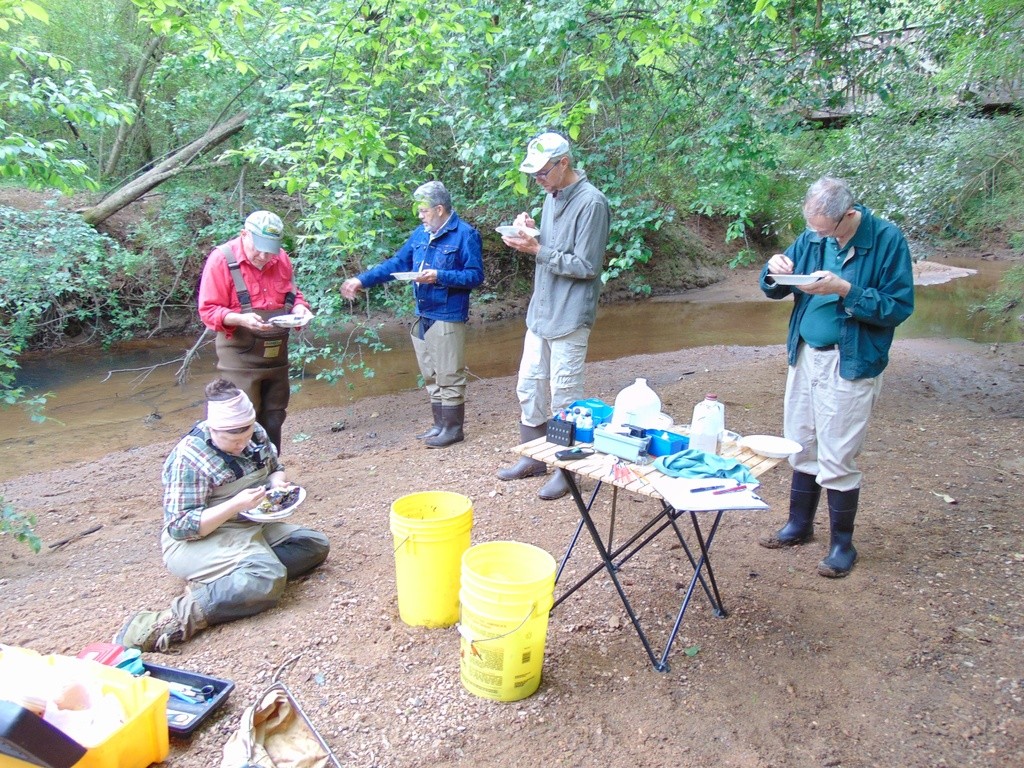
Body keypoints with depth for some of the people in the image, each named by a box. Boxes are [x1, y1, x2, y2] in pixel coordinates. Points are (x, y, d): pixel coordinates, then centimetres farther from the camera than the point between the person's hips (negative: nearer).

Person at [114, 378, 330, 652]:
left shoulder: (256, 435, -1)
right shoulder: (188, 458, -19)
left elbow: (275, 468, 17)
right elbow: (181, 527, -20)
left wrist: (277, 481, -8)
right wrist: (237, 504, -31)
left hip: (250, 527, 9)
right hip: (196, 540, -9)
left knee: (316, 545, -9)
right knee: (268, 579, -33)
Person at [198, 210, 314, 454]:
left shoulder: (281, 259, 3)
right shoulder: (221, 259, -10)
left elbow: (292, 296, 18)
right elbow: (208, 311, -10)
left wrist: (299, 308, -5)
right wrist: (241, 319, -27)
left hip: (277, 356, 5)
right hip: (240, 358, -5)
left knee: (273, 422, 13)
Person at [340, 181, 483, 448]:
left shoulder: (465, 234, -9)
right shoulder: (421, 233, 11)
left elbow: (475, 275, -14)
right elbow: (396, 263, 15)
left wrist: (439, 276, -22)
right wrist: (362, 280, 9)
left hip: (448, 318, -8)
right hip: (423, 317, 8)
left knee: (449, 376, 0)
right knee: (431, 376, 15)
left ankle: (453, 428, 12)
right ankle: (439, 424, 26)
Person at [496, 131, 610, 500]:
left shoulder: (591, 202, -15)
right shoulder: (551, 196, 11)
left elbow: (586, 266, -17)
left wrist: (537, 250, -18)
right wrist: (530, 232, -1)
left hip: (569, 317, -8)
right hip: (540, 311, 9)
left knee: (564, 396, 0)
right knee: (529, 386, 14)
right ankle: (534, 457, 29)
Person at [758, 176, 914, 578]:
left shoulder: (887, 240, -12)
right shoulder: (812, 237, 3)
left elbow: (899, 306, -14)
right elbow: (775, 291, 9)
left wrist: (845, 290, -25)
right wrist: (775, 272, -13)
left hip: (851, 364, -5)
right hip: (805, 356, 6)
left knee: (837, 457, 0)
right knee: (801, 446, 15)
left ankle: (842, 544, 18)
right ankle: (799, 524, 32)